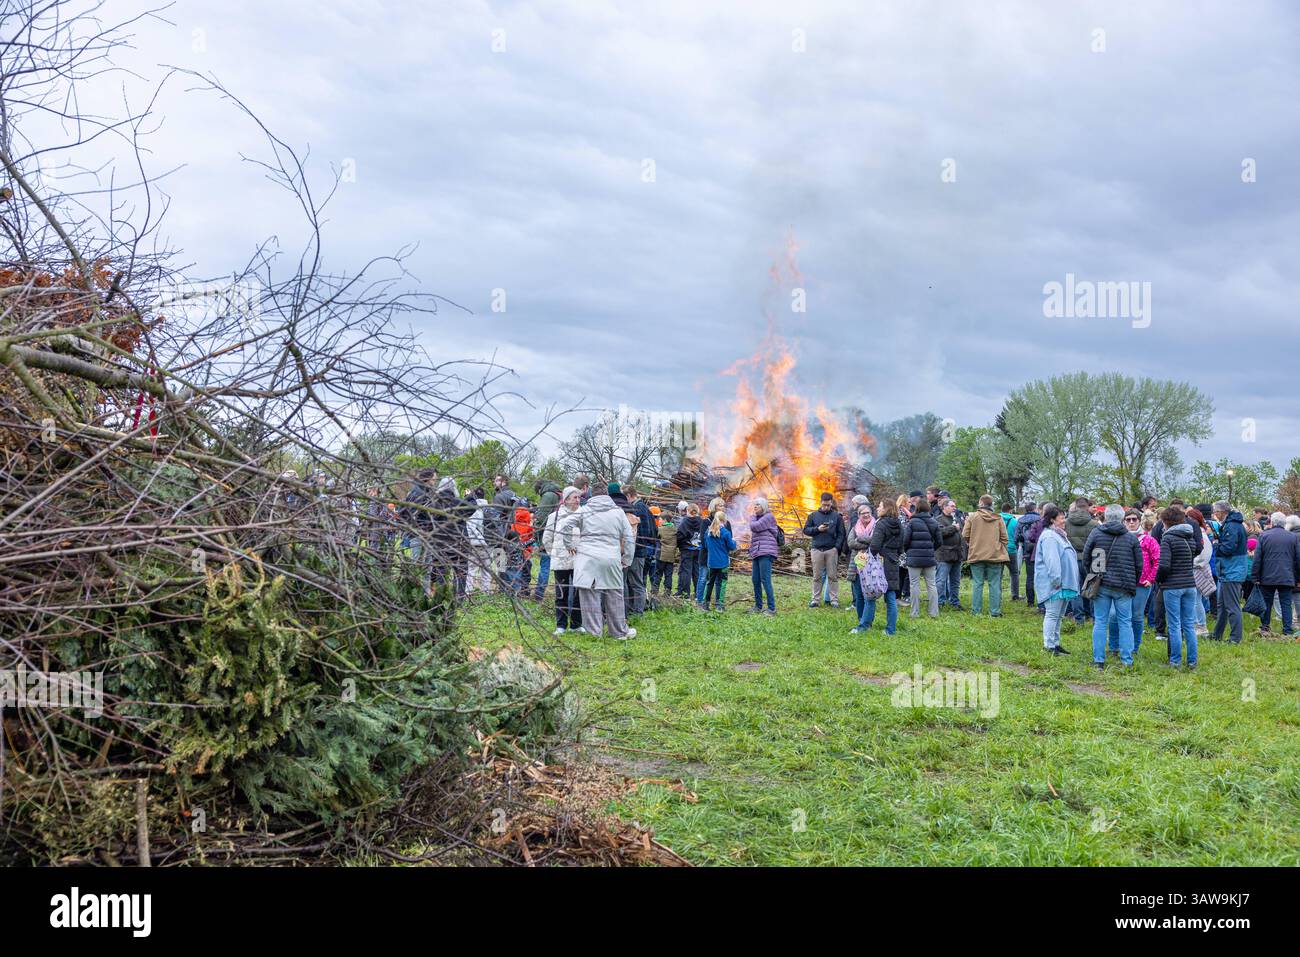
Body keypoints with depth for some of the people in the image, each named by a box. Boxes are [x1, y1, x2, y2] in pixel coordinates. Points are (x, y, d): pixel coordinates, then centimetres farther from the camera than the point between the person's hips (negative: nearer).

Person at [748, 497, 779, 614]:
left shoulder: (769, 517, -5)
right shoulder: (758, 518, 22)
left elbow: (754, 526, -15)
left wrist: (753, 517, 5)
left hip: (765, 552, -9)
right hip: (757, 553, 9)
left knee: (765, 579, -13)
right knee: (755, 580, 9)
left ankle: (772, 608, -13)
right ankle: (758, 606, 18)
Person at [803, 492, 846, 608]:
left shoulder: (837, 516, 5)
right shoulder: (813, 515, 8)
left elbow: (841, 533, 4)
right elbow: (806, 530, 8)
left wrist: (837, 547, -7)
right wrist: (817, 529, -8)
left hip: (832, 550, -1)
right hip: (817, 549, 1)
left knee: (833, 576, 1)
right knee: (817, 576, 5)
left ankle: (834, 599, 6)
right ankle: (815, 599, 9)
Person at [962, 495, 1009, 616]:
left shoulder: (973, 516, -3)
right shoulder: (998, 518, 2)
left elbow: (965, 535, -3)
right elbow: (1004, 538, 3)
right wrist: (1001, 550, 15)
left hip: (976, 555, -1)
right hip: (995, 555, 1)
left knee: (977, 584, 5)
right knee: (994, 584, 5)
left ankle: (976, 611, 6)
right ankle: (995, 611, 5)